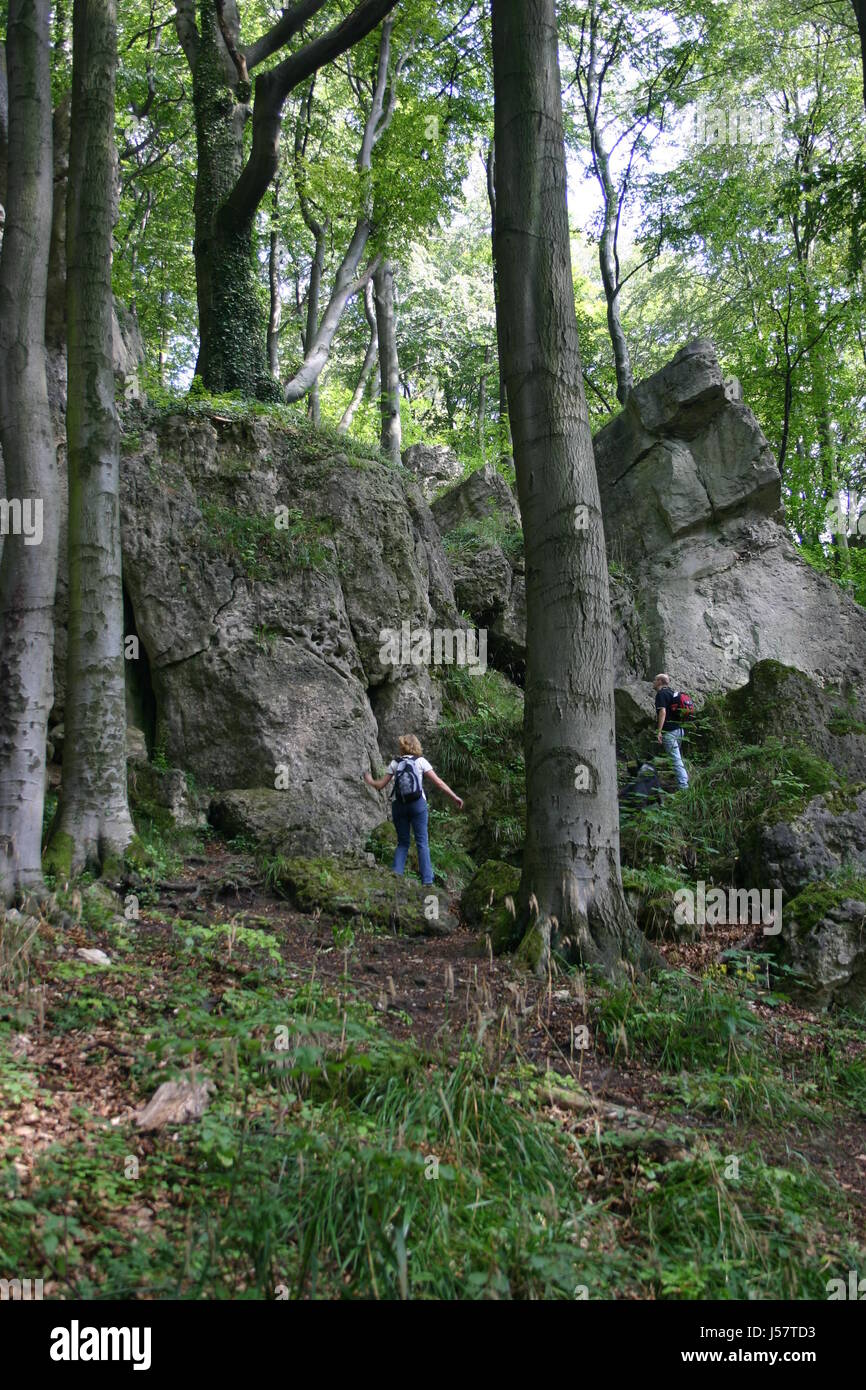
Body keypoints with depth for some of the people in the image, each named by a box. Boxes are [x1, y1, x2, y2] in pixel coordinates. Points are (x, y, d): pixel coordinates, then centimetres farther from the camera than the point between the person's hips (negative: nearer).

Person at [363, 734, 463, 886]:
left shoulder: (394, 763, 5)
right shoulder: (420, 761, 2)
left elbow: (381, 784, 7)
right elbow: (437, 782, -2)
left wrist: (370, 781, 28)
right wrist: (454, 797, 1)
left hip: (398, 805, 2)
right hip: (418, 804, -2)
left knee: (402, 843, 12)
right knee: (422, 843, 1)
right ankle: (427, 880, -6)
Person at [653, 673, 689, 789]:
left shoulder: (661, 694, -11)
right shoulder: (672, 692, 18)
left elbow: (662, 711, -21)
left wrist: (659, 731, -24)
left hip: (669, 731, -9)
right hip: (679, 729, 9)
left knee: (676, 759, -9)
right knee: (679, 757, 18)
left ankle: (683, 787, -12)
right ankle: (686, 781, 22)